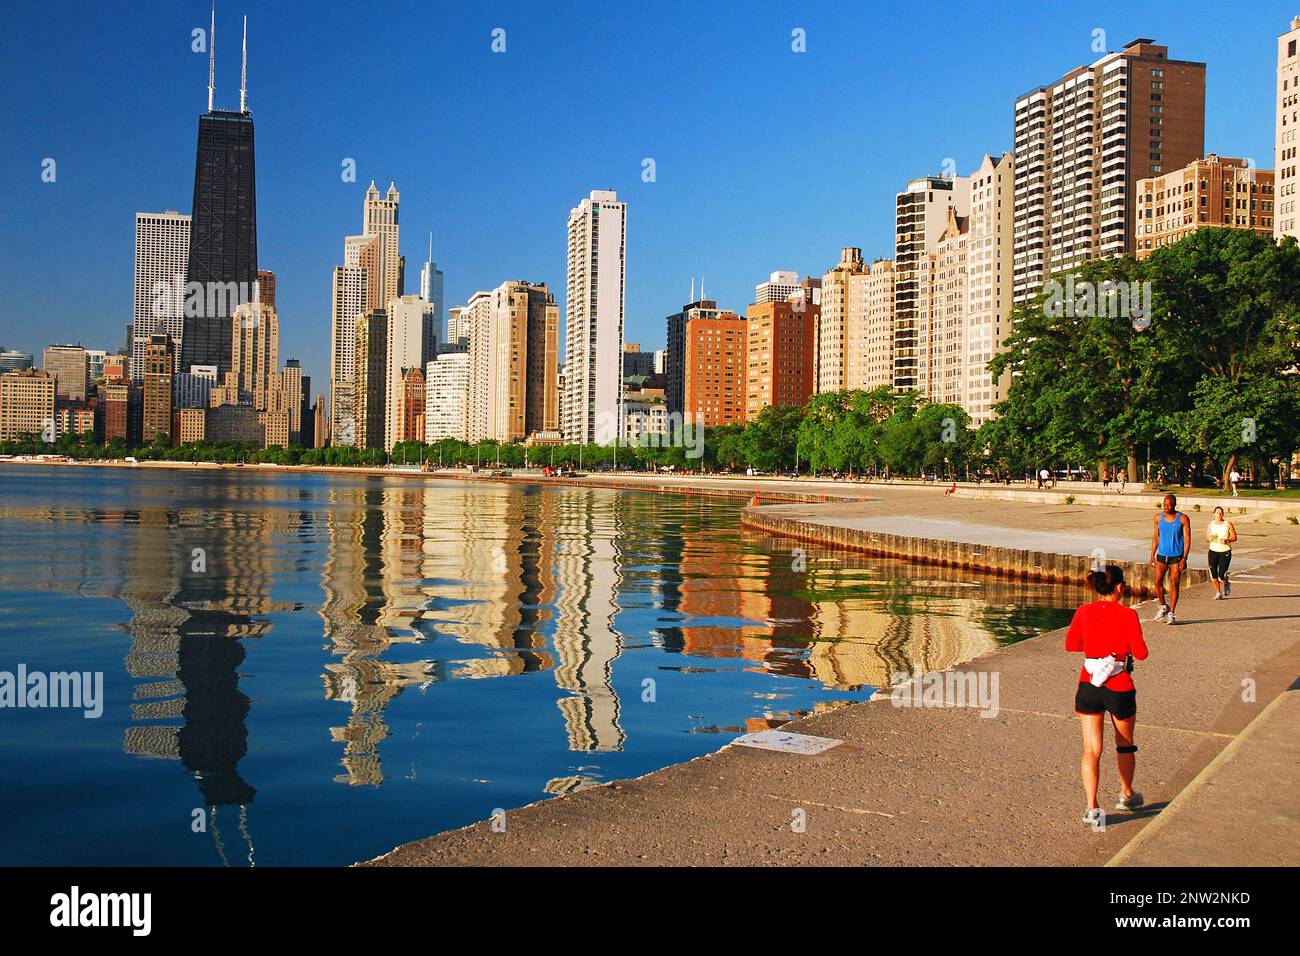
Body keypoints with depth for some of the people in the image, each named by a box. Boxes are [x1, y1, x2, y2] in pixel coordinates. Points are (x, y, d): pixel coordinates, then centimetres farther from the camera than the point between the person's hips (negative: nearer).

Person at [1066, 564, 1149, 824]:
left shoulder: (1084, 613, -3)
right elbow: (1140, 653, -8)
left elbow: (1070, 645, 8)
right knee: (1125, 744, 22)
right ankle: (1127, 796, 40)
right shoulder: (1128, 615, -12)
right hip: (1119, 688, -2)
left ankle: (1093, 808, -8)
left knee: (1092, 748, 2)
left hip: (1088, 687, 2)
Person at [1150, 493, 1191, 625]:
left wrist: (1184, 558, -12)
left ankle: (1171, 614, 5)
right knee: (1158, 581, -4)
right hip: (1161, 555, 3)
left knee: (1174, 584, -2)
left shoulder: (1183, 519, -6)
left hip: (1177, 556, -3)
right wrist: (1152, 554, 6)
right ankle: (1163, 607, 19)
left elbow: (1187, 539, -6)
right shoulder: (1158, 517, 4)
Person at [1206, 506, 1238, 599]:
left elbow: (1234, 537, -2)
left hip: (1225, 552, -3)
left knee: (1222, 575, -10)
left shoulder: (1228, 524, -5)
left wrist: (1226, 540, -20)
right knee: (1213, 573, -5)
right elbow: (1207, 538, 12)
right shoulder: (1210, 525, 4)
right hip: (1213, 551, 3)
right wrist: (1209, 538, -11)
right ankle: (1218, 593, 14)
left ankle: (1227, 584, 27)